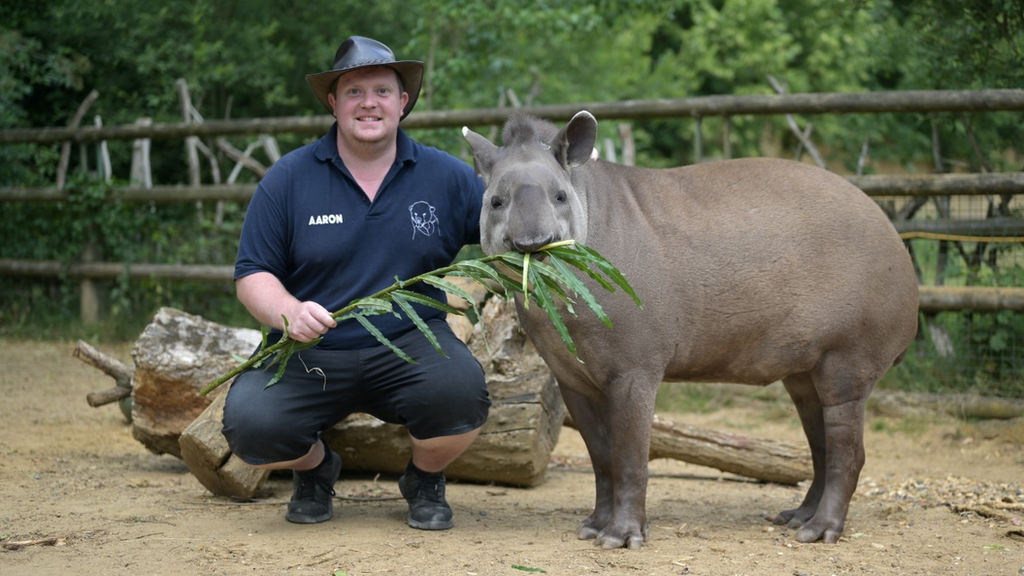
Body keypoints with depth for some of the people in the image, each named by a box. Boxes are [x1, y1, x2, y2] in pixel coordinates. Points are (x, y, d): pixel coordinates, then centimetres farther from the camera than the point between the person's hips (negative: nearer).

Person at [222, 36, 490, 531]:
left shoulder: (446, 176, 4)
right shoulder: (289, 178, 0)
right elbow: (252, 275, 0)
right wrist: (290, 314, -22)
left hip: (408, 346, 0)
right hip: (311, 353, 0)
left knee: (461, 392, -32)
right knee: (249, 424, -27)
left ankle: (425, 481, 6)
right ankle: (314, 467, 14)